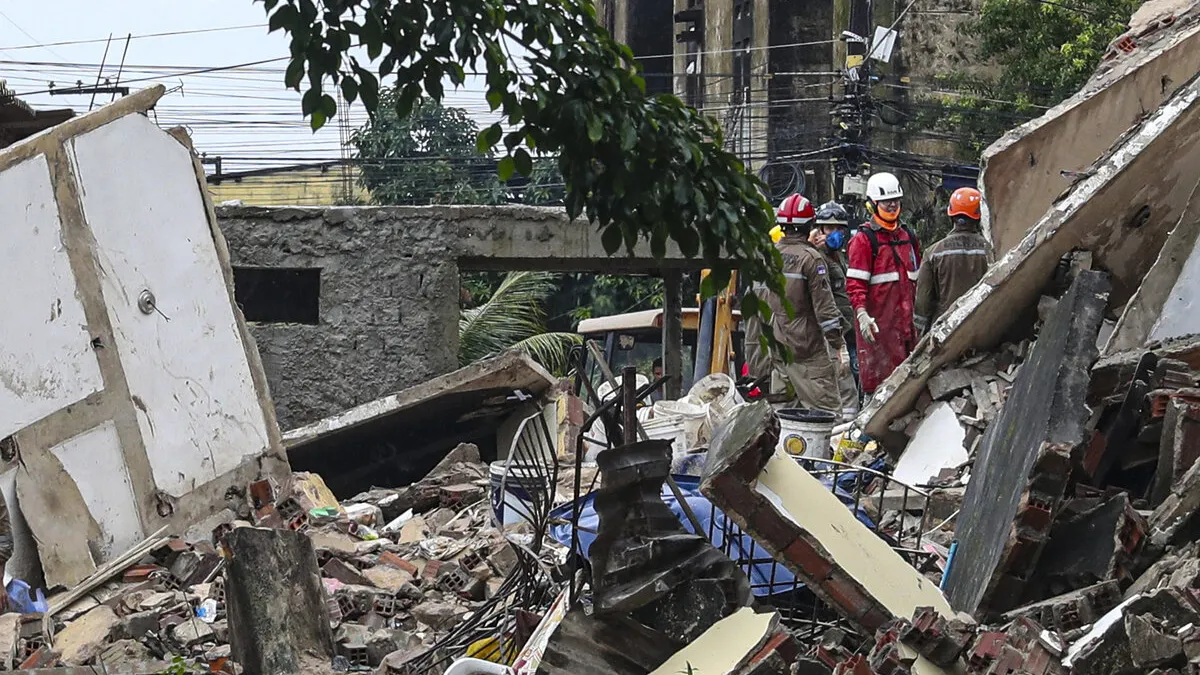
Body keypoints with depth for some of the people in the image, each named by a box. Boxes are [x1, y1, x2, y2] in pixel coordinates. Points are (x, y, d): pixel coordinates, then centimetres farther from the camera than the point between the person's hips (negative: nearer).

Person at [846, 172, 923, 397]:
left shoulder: (908, 237, 18)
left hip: (906, 319, 7)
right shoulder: (863, 239, -5)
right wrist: (861, 314, -23)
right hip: (877, 321, -7)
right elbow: (855, 282, -11)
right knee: (877, 374, -7)